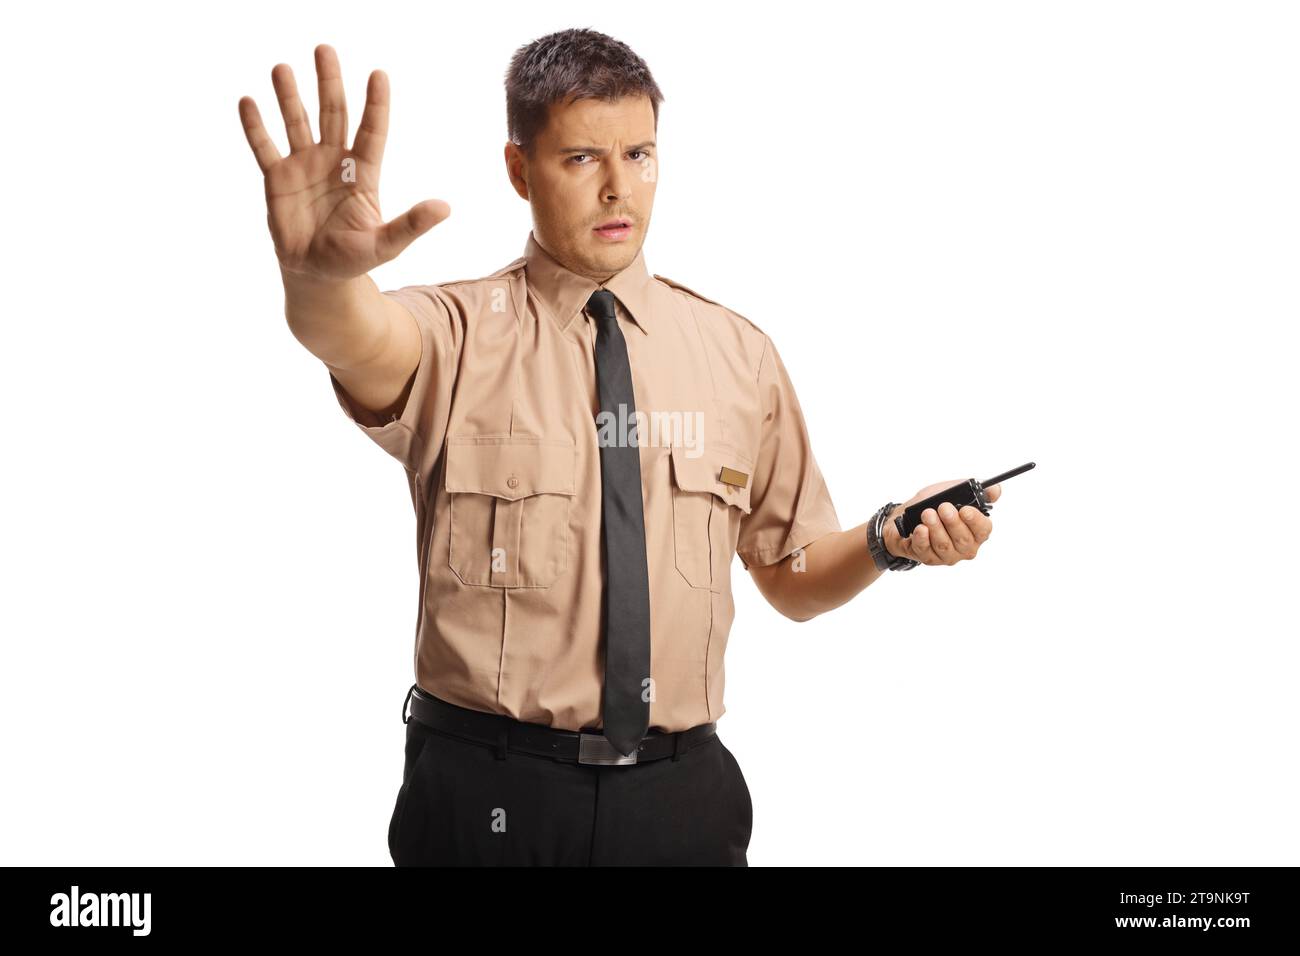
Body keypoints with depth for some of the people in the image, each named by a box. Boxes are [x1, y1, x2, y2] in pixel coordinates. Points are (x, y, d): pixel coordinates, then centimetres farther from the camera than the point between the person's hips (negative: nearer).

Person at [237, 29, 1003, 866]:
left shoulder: (739, 355, 4)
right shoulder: (458, 335, -5)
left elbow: (793, 577, 11)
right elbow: (355, 337, -30)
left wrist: (889, 540, -8)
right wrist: (322, 273, -52)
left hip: (682, 795, 3)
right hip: (488, 795, -2)